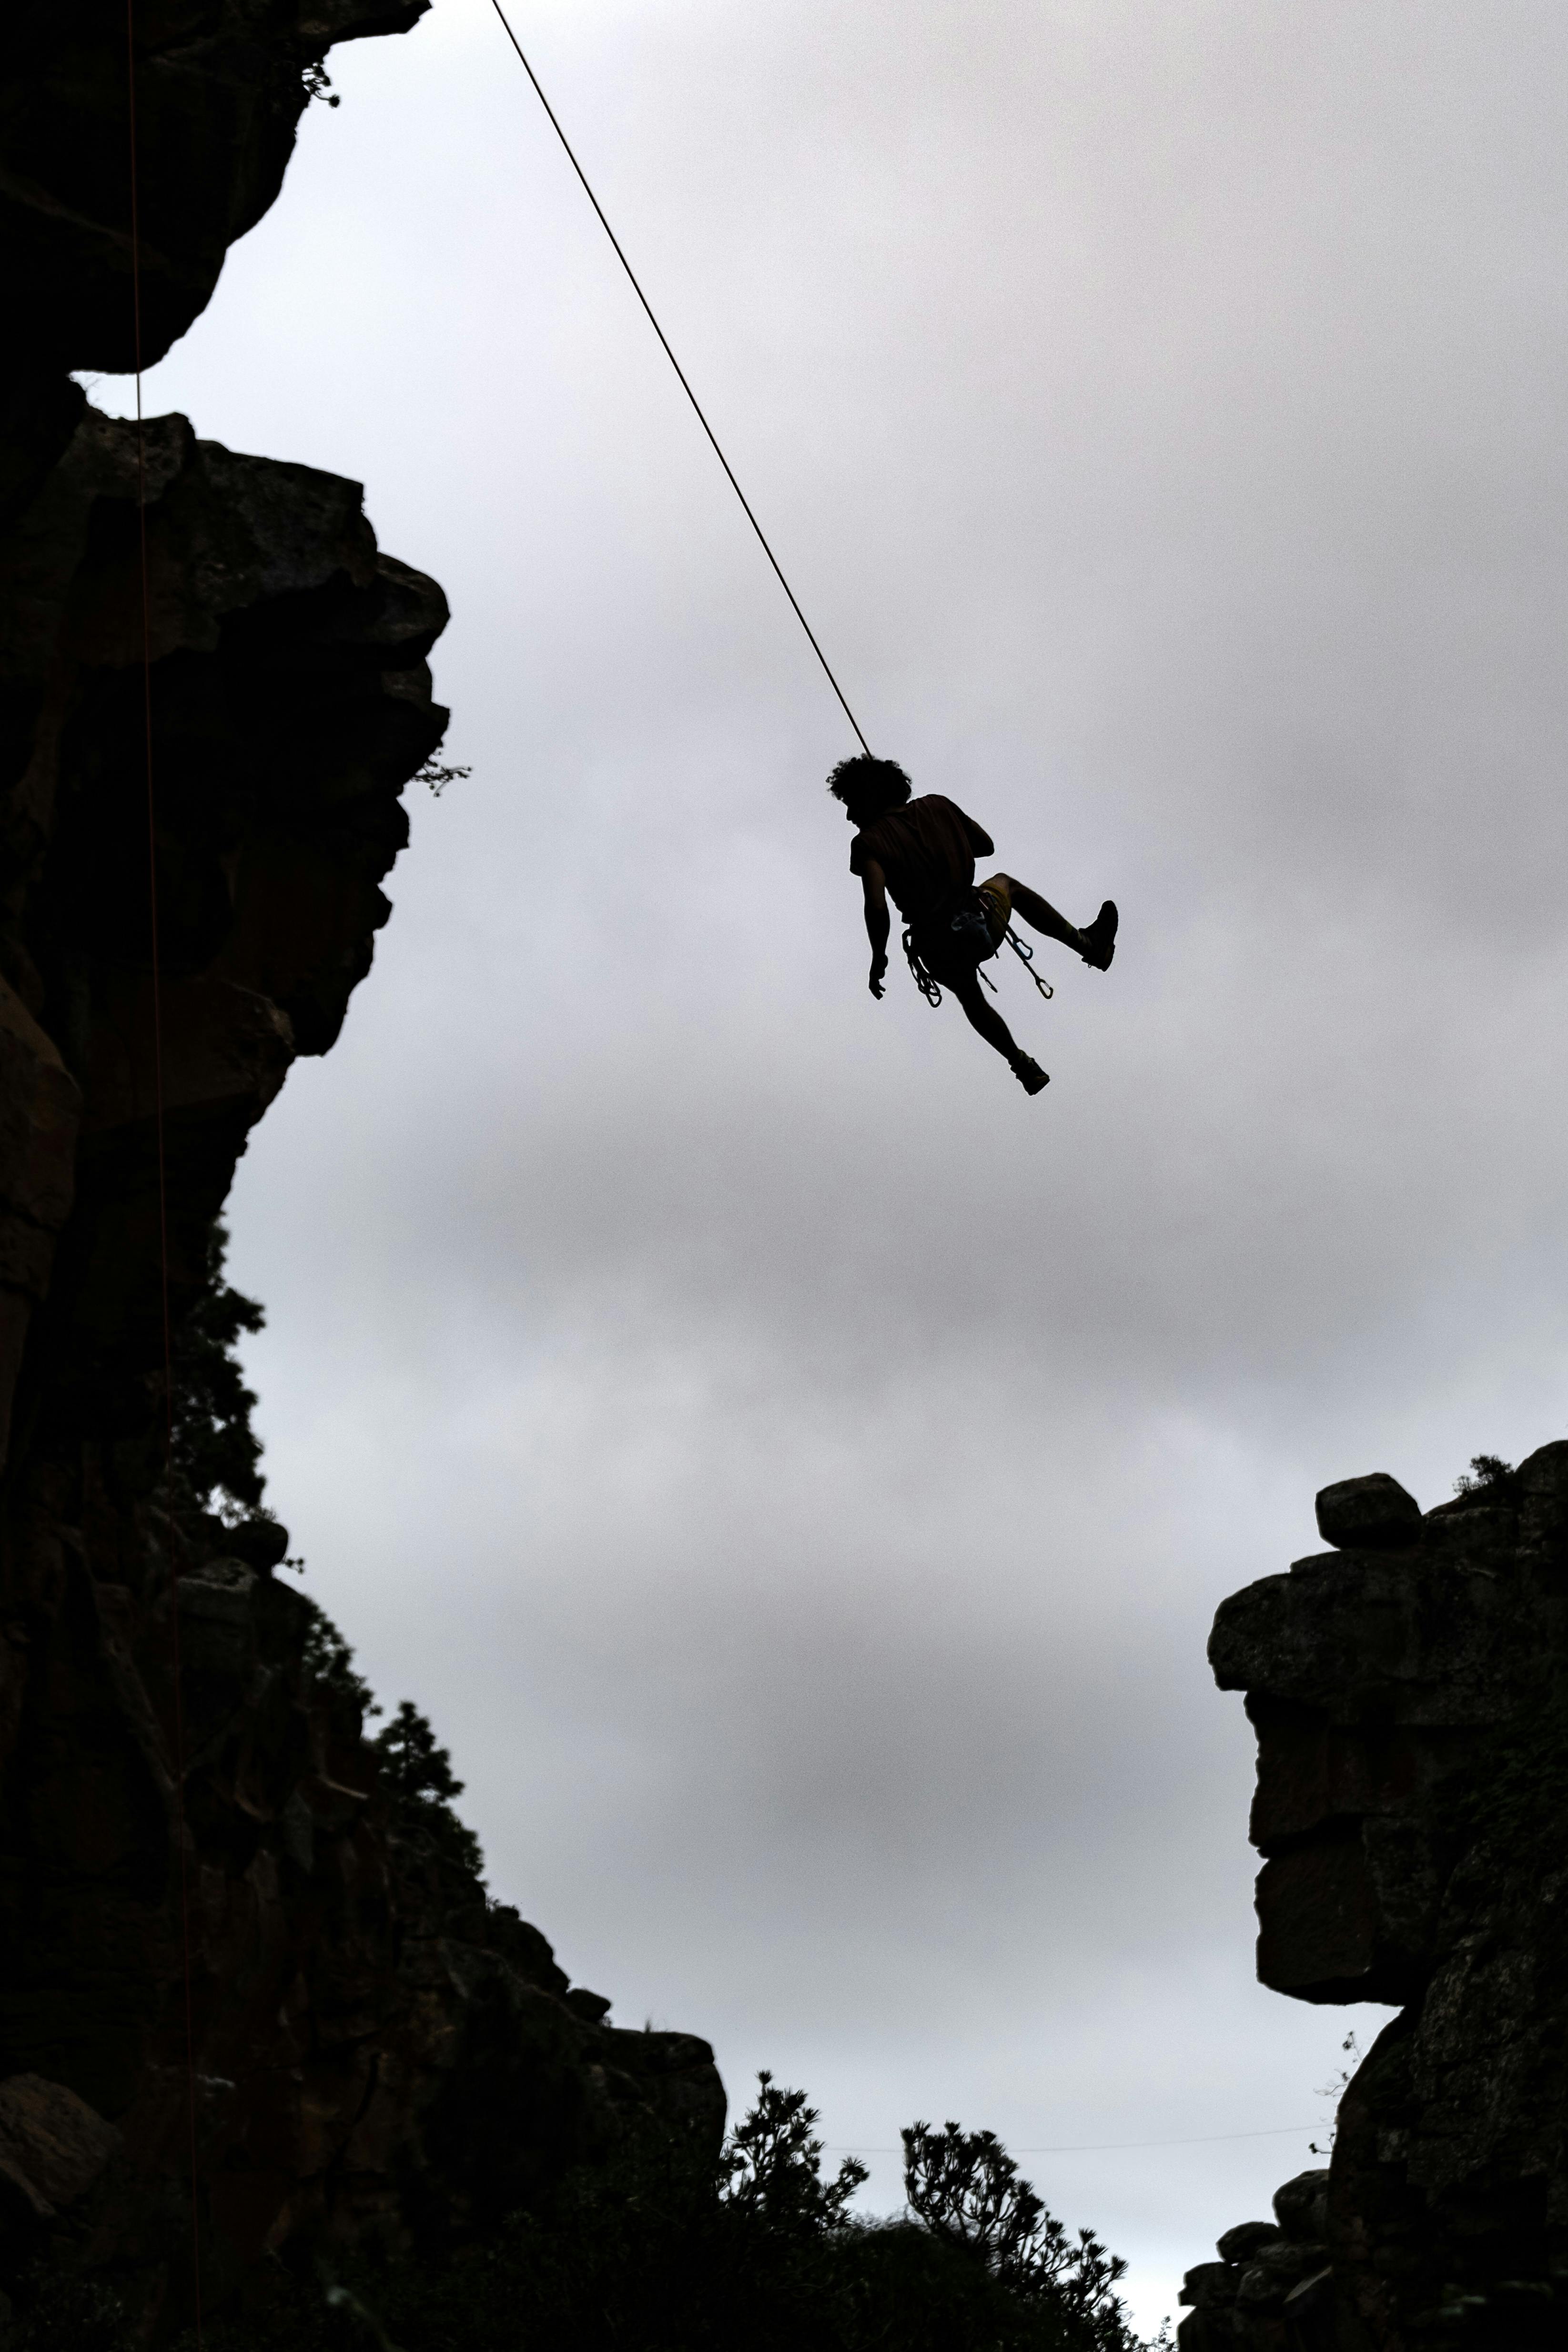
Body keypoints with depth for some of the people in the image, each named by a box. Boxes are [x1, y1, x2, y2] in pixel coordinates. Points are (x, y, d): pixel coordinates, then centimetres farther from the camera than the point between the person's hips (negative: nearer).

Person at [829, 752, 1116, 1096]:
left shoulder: (867, 842, -11)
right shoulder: (936, 806, 3)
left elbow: (877, 907, -24)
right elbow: (987, 846, 16)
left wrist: (878, 958, -9)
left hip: (941, 954, -2)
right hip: (984, 926, 2)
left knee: (969, 996, 35)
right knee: (1006, 883, 37)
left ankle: (1022, 1064, 43)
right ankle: (1091, 945, 36)